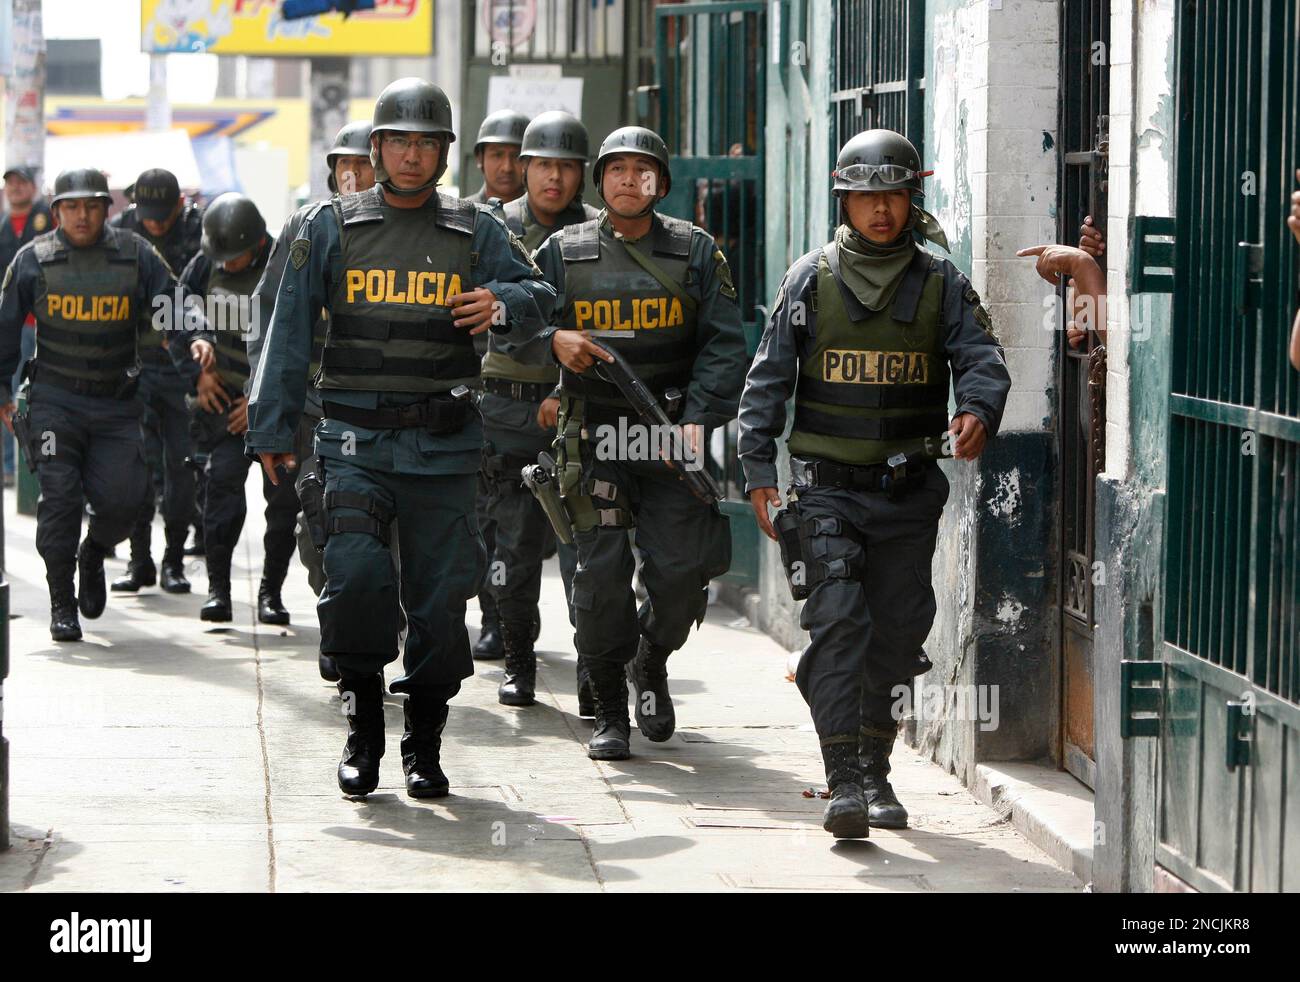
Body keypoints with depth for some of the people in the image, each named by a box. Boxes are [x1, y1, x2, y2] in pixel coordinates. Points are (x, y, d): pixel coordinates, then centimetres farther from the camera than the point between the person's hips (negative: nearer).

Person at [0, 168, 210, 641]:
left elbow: (169, 307, -6)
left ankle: (92, 557, 28)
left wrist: (190, 342, -26)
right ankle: (62, 603, 6)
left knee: (121, 498, -6)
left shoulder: (136, 255, -1)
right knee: (60, 497, -8)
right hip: (54, 400, -1)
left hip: (116, 404, 1)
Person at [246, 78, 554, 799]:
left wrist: (502, 304, -18)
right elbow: (289, 333, 6)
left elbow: (536, 298, 6)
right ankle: (363, 724, 2)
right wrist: (272, 429, 2)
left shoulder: (476, 232, 9)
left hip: (444, 448, 1)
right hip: (355, 442, -1)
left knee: (439, 598, 2)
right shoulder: (331, 227, 6)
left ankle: (424, 745, 18)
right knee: (356, 575, -18)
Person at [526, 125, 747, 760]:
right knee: (601, 575, -4)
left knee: (682, 572, -7)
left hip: (673, 437, 0)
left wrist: (697, 418, -12)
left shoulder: (697, 252, 6)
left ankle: (652, 661, 25)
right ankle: (609, 712, 10)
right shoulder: (563, 253, 7)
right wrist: (555, 340, -13)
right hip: (594, 438, 0)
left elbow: (723, 345, 1)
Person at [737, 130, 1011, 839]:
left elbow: (982, 359, -5)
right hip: (828, 486, -2)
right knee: (838, 624, -14)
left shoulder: (942, 285, 4)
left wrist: (978, 412, -28)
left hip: (910, 488, 2)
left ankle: (874, 774, 25)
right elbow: (768, 379, 2)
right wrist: (758, 469, -4)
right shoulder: (811, 279, 1)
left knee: (896, 632, 9)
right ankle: (844, 784, -16)